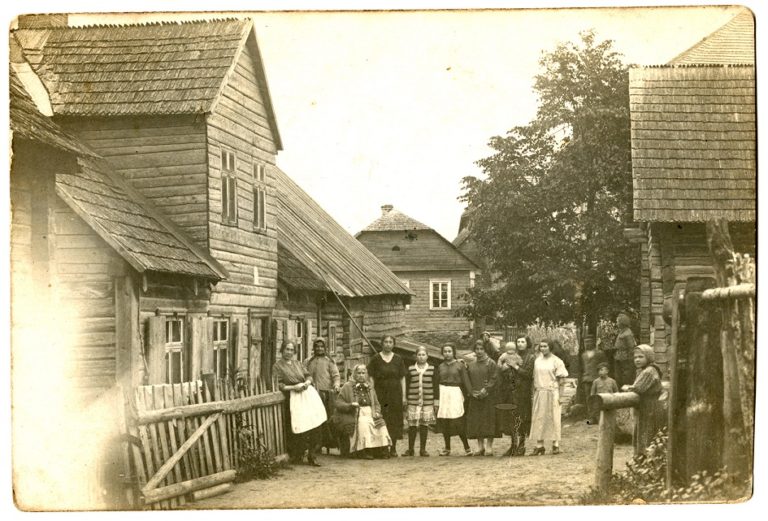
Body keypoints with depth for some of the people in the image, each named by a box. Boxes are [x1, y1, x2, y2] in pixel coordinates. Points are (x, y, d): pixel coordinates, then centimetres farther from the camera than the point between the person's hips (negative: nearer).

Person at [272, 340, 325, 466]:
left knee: (314, 425, -5)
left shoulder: (297, 363, 20)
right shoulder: (277, 366, 2)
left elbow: (308, 376, 18)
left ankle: (311, 455, 3)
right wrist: (293, 387, -16)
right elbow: (278, 385, -7)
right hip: (292, 398, -5)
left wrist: (307, 382, -4)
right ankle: (296, 457, 4)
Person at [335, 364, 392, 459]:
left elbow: (376, 404, 25)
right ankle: (364, 451, -32)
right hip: (355, 416, -4)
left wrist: (377, 412, 4)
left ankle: (382, 450, -21)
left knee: (381, 423, -25)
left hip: (371, 415, 4)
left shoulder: (370, 387, 21)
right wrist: (350, 405, -14)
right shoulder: (348, 387, 7)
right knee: (364, 423, -36)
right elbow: (338, 403, 3)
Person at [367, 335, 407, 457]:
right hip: (380, 393, -2)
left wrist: (403, 396, 3)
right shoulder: (376, 359, 3)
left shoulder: (398, 359, 8)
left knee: (395, 421, 2)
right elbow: (371, 378, 2)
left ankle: (393, 448, 10)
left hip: (395, 394, 2)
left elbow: (402, 378, 9)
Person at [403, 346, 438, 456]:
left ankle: (423, 449, 11)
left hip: (428, 401, 0)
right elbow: (407, 386, 9)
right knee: (412, 425, -2)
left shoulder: (432, 369, 7)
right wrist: (406, 399, 4)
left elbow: (435, 386, 8)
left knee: (425, 425, 3)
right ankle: (410, 449, 8)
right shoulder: (410, 369, 6)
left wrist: (436, 402, 4)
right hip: (413, 401, 0)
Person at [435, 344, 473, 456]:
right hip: (443, 394, 4)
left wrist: (468, 396, -8)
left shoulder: (460, 365, 2)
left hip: (455, 393, -4)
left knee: (458, 422, -10)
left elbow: (465, 382, 0)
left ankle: (466, 447, -3)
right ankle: (447, 448, 12)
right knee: (444, 423, 4)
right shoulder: (441, 367, 12)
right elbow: (437, 383, 14)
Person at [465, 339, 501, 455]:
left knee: (489, 421, -5)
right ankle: (480, 447, 10)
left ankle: (489, 447, 0)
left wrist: (485, 390, -16)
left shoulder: (491, 363, -1)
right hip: (474, 398, 4)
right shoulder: (471, 365, 12)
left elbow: (494, 379, -8)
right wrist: (472, 392, -4)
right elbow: (467, 381, 11)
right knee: (476, 422, 3)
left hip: (488, 397, -4)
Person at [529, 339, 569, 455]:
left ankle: (555, 444, 7)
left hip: (552, 392, -4)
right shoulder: (537, 360, 10)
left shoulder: (556, 361, -2)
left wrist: (560, 396, -9)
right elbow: (535, 378, 12)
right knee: (538, 418, 2)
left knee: (553, 418, -1)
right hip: (539, 392, 4)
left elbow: (560, 379, -4)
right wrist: (534, 393, 6)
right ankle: (539, 445, 7)